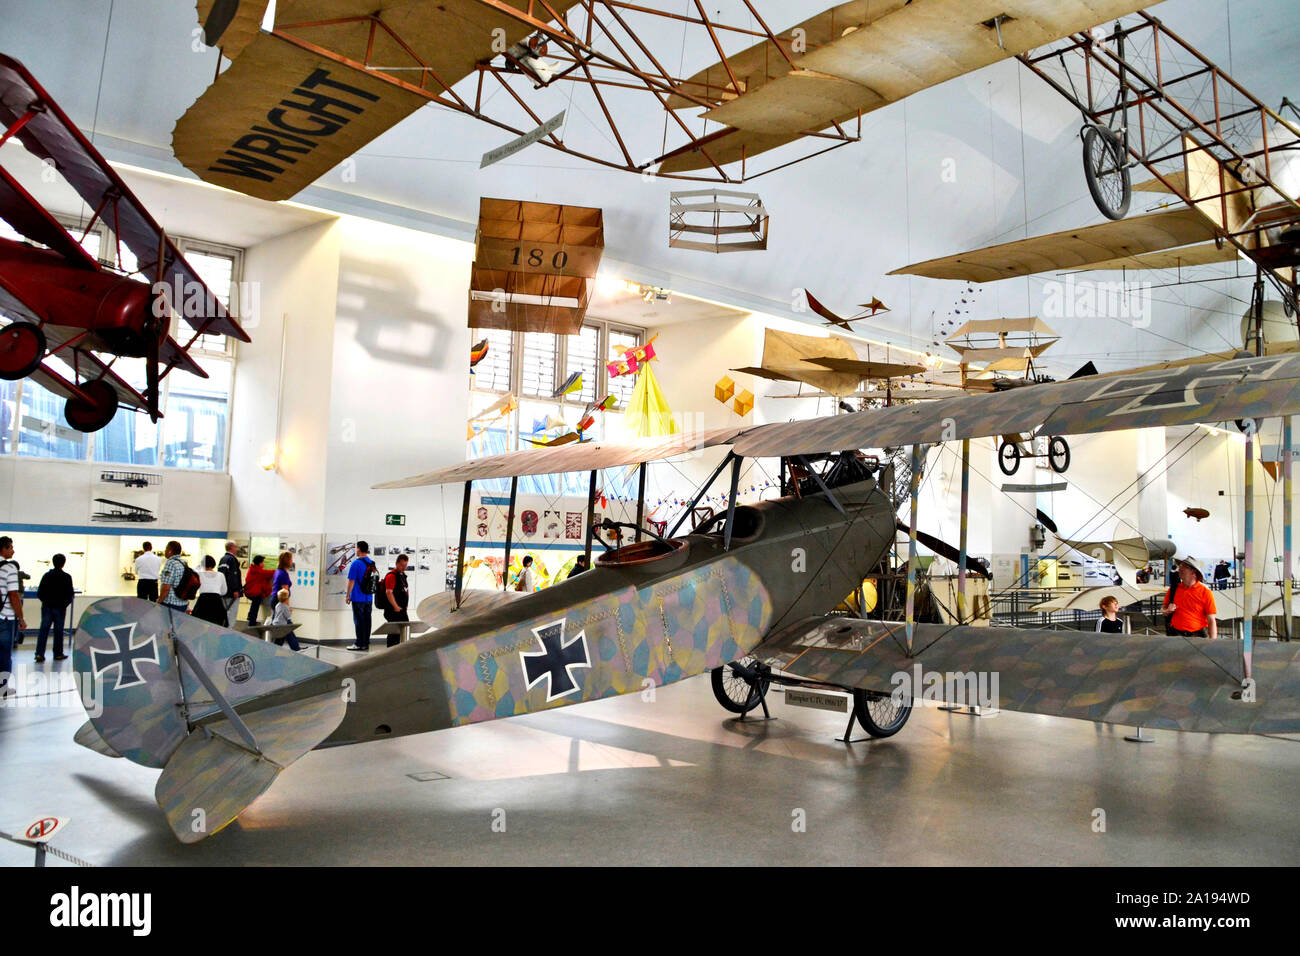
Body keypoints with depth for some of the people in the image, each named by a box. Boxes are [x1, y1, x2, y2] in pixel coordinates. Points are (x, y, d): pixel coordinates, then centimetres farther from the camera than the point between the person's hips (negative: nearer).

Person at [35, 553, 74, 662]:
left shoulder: (46, 575, 1)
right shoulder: (66, 577, -7)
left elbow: (39, 593, 2)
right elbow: (70, 594, -7)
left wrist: (45, 601, 16)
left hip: (47, 607, 2)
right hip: (60, 608, -2)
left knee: (44, 630, 3)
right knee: (58, 631, 6)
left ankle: (39, 653, -6)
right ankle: (58, 654, 13)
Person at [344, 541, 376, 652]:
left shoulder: (356, 563, -13)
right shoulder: (372, 563, 8)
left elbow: (351, 581, -13)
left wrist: (348, 596, -5)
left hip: (358, 598, -7)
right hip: (369, 598, 7)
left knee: (359, 621, -1)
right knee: (367, 621, 10)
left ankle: (360, 644, 1)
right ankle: (366, 643, 14)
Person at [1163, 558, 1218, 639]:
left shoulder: (1205, 592, -1)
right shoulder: (1173, 589, 7)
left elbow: (1211, 620, -3)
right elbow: (1164, 610, 20)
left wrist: (1212, 641, -12)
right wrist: (1167, 611, -3)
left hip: (1197, 635, -2)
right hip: (1175, 634, 2)